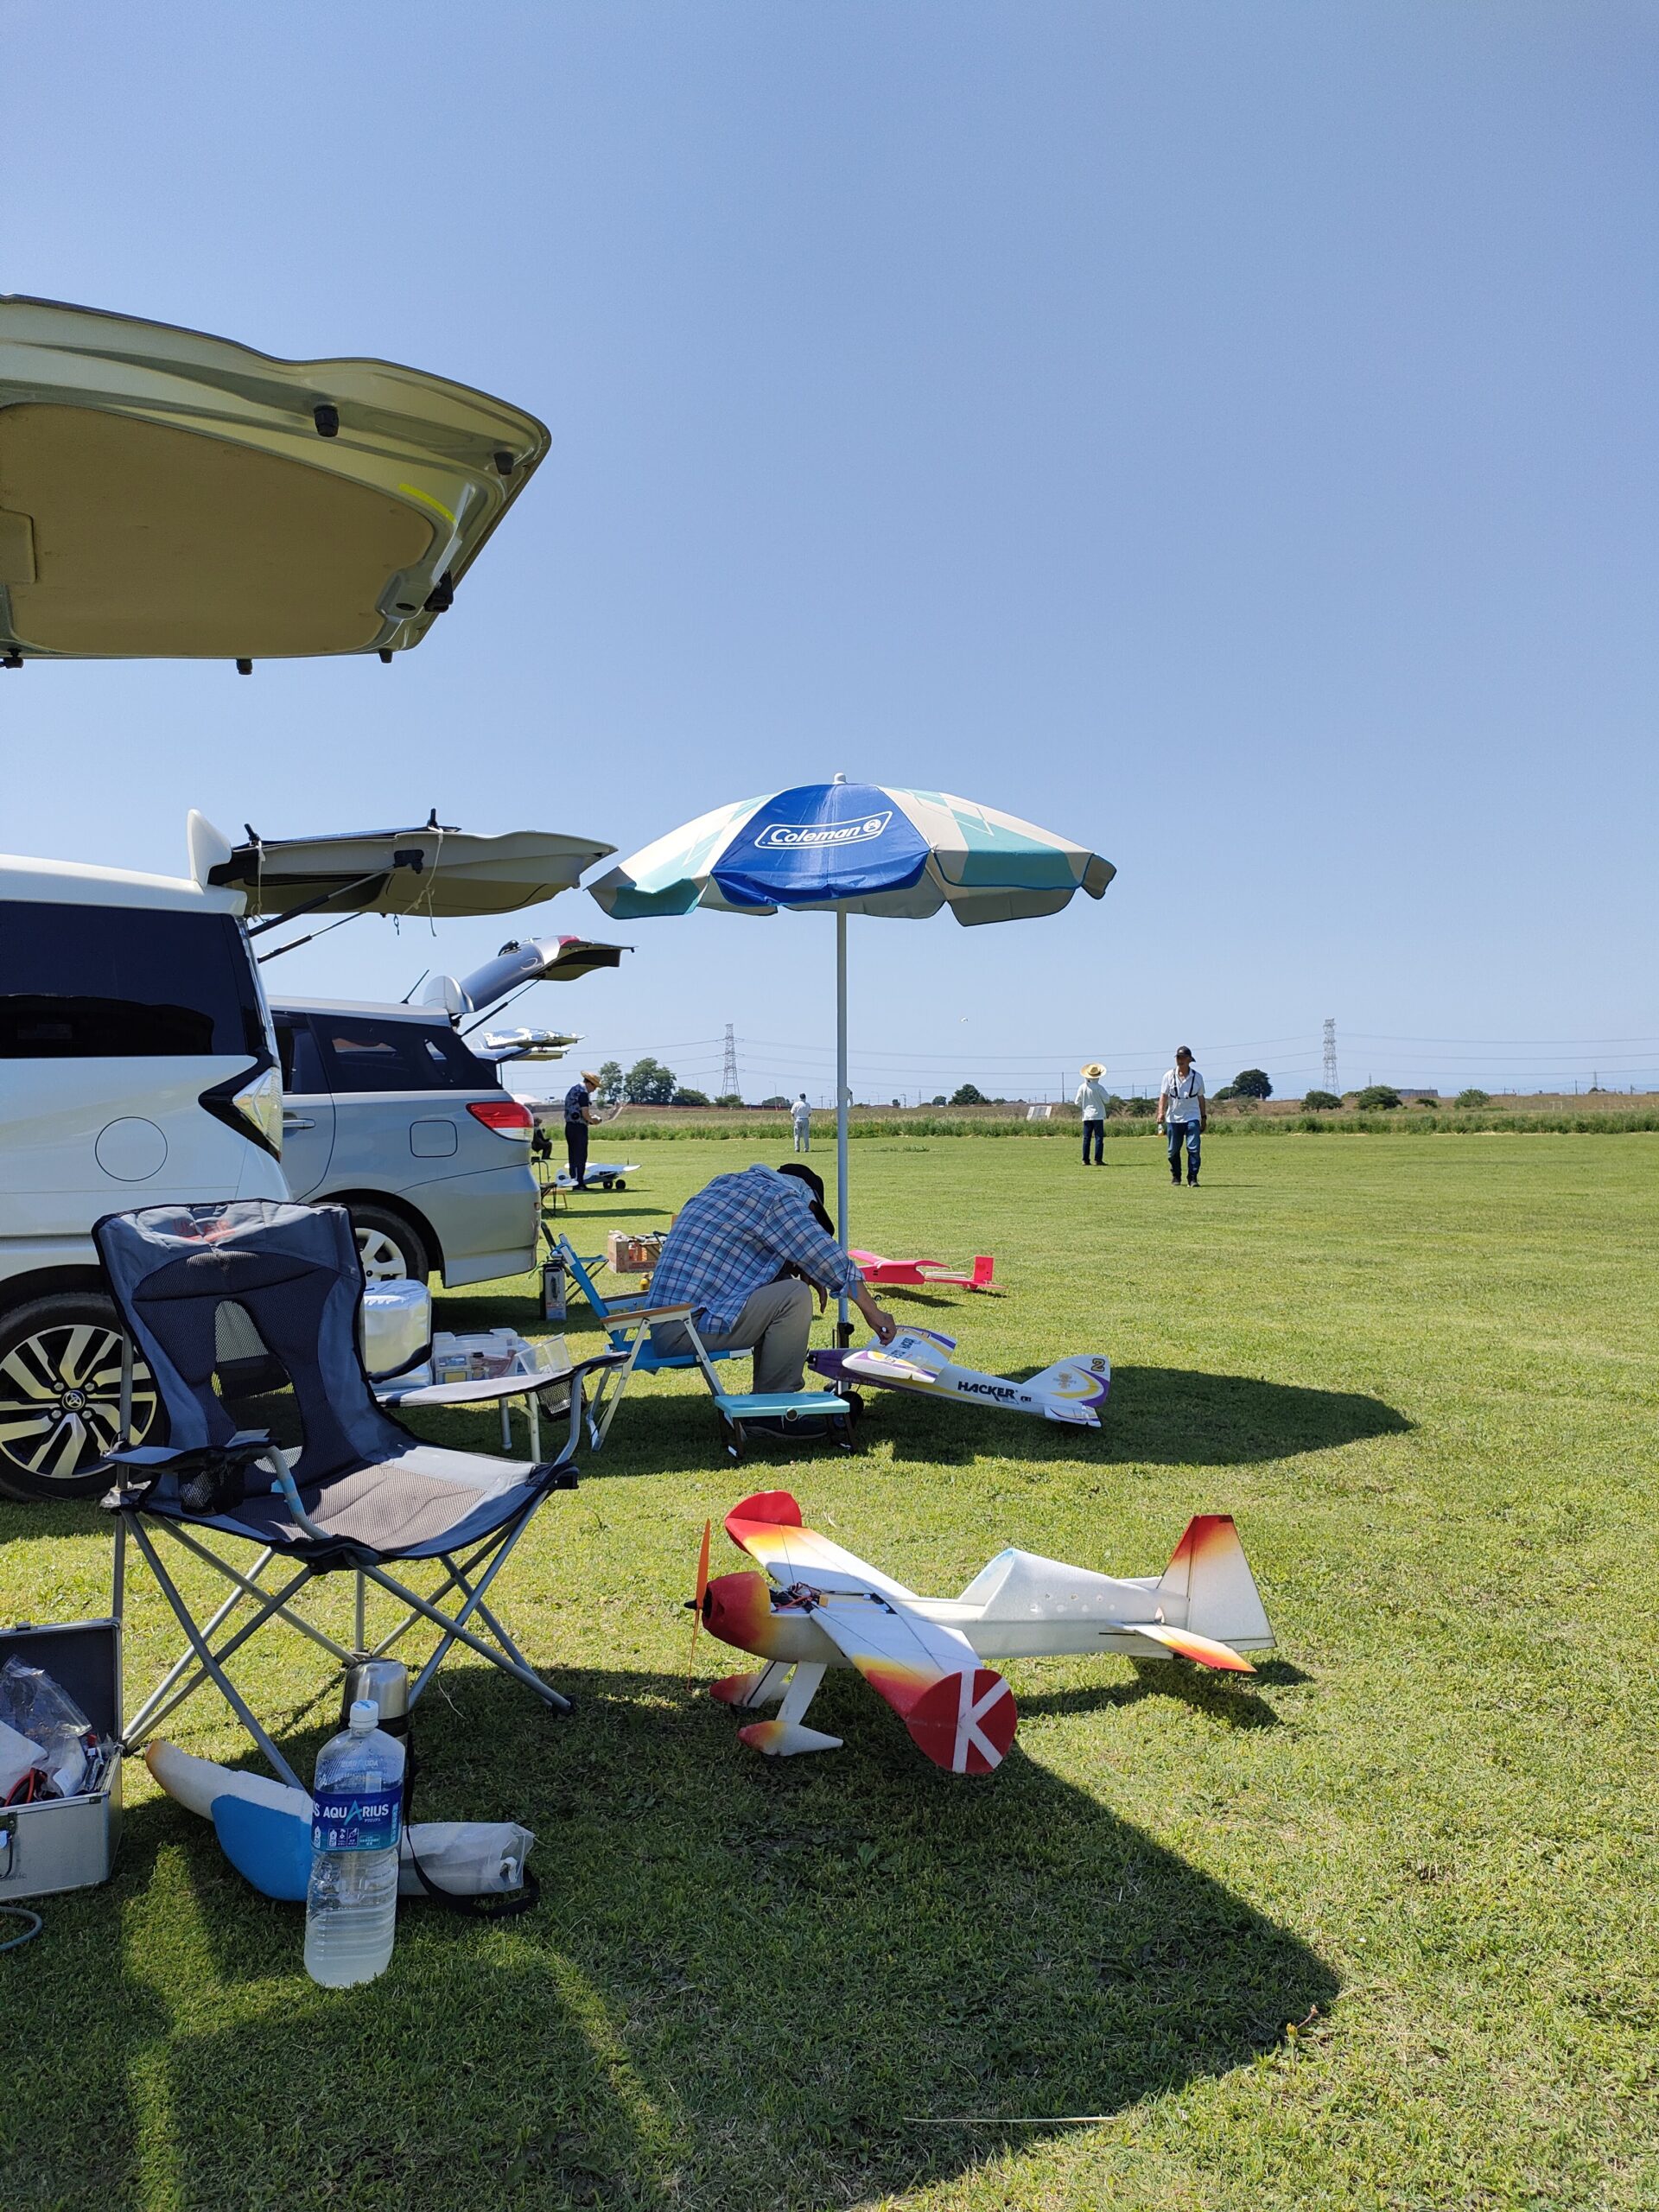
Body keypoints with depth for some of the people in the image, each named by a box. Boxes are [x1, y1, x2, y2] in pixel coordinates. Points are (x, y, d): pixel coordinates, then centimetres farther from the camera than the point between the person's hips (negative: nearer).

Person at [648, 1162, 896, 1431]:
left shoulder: (724, 1183, 21)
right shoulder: (779, 1198, -6)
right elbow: (830, 1259, -4)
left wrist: (802, 1271, 18)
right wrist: (872, 1312, 7)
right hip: (689, 1327, -10)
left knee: (779, 1282, 19)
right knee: (795, 1297, -12)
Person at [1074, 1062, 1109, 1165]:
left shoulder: (1082, 1087, -1)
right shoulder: (1099, 1087, -13)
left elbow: (1077, 1103, 2)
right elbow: (1106, 1100, -9)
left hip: (1086, 1116, 4)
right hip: (1098, 1116, -4)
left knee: (1086, 1138, 7)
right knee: (1099, 1138, -1)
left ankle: (1085, 1160, 5)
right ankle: (1097, 1160, -7)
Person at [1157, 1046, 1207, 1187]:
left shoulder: (1197, 1077, 2)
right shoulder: (1169, 1076, -1)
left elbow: (1201, 1098, 10)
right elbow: (1163, 1096, -3)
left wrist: (1204, 1117, 10)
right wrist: (1161, 1113, -17)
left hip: (1192, 1118, 0)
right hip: (1173, 1118, 0)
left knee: (1193, 1149, -12)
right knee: (1173, 1151, 7)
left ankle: (1192, 1179, -7)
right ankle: (1175, 1177, 25)